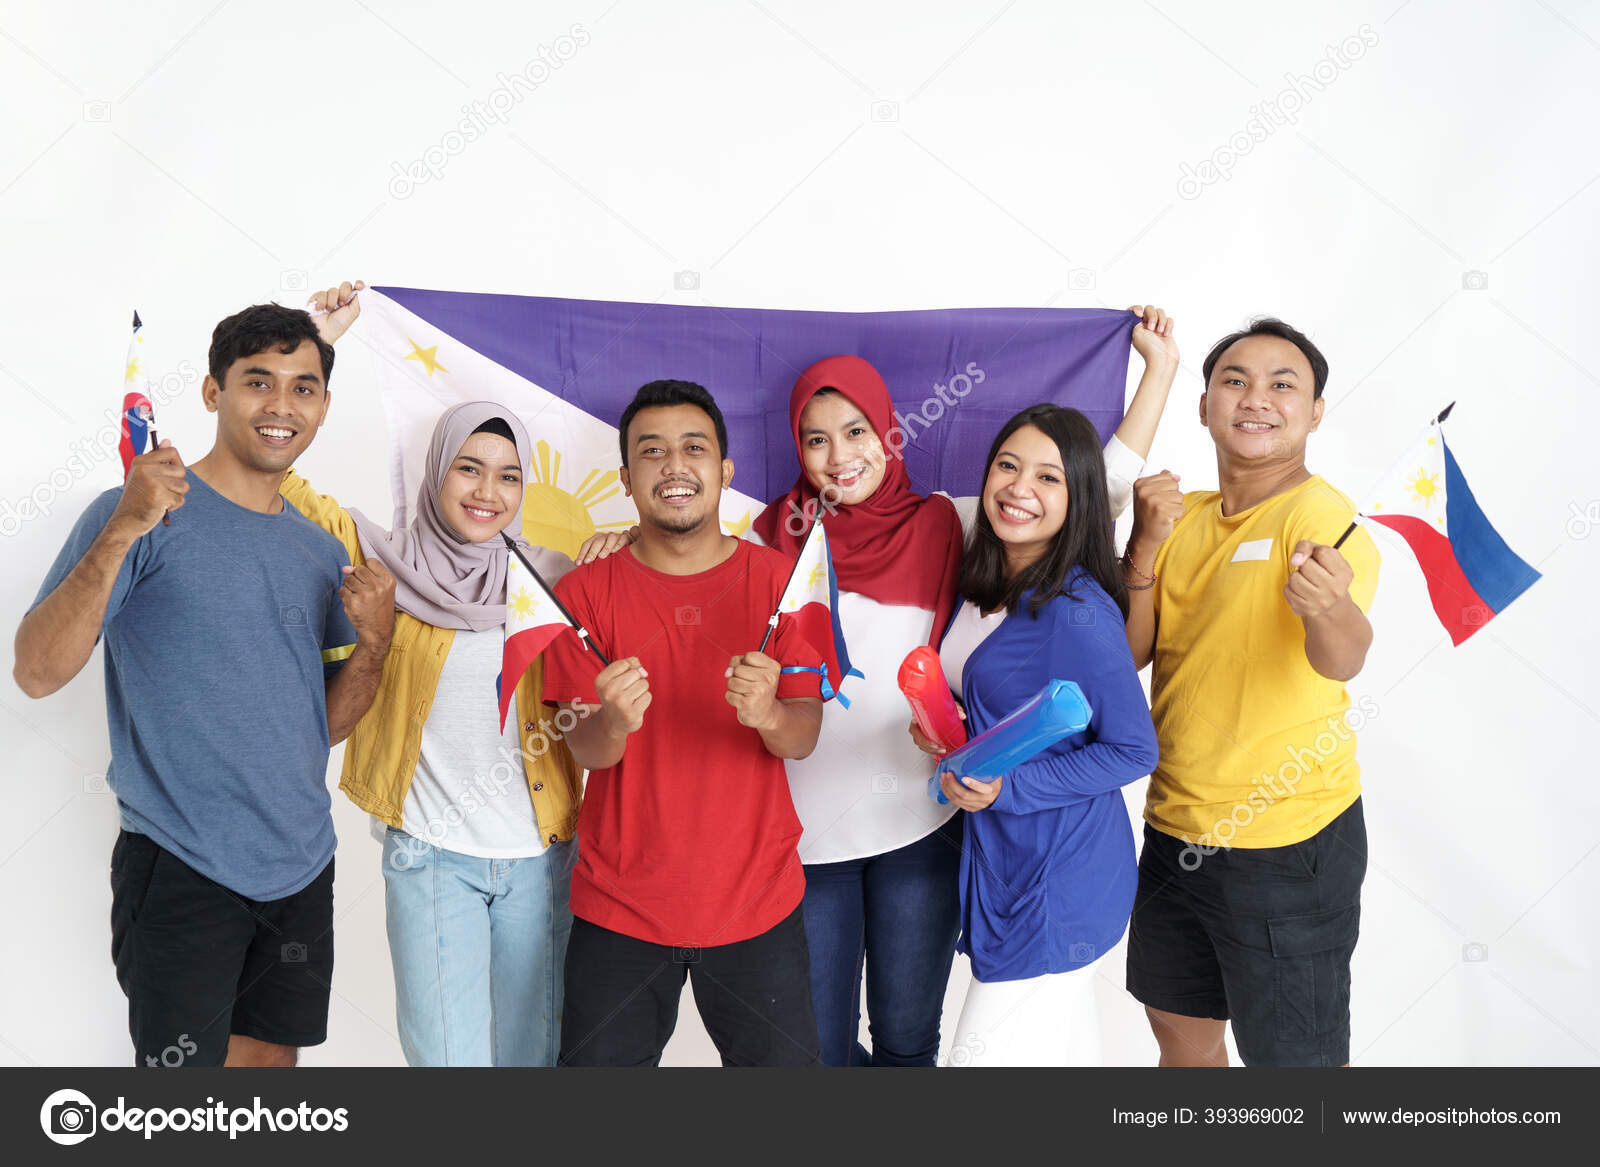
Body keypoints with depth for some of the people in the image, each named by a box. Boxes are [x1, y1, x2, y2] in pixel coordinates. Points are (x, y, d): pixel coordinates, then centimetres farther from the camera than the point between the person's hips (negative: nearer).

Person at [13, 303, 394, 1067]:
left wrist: (373, 639, -7)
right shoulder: (146, 514, -7)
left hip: (301, 866, 6)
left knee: (268, 1057, 16)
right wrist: (122, 532, -28)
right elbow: (38, 673, -17)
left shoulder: (321, 552, 11)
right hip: (180, 868, -5)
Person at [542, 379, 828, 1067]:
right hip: (619, 905, 0)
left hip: (758, 899, 1)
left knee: (780, 1059, 8)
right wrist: (612, 723, -30)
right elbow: (586, 752, -7)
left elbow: (804, 737, -5)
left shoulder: (778, 582, -2)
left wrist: (768, 714, -28)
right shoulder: (586, 592, -3)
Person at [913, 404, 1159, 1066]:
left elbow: (1133, 751, -16)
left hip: (1058, 876, -8)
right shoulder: (981, 588, 5)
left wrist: (1009, 787, -23)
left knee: (985, 1054, -1)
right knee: (1066, 1049, 21)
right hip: (998, 855, 8)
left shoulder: (1079, 613, -21)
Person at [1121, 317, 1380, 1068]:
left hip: (1288, 842, -6)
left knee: (1295, 1056, 9)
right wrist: (1145, 546, -14)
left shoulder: (1320, 514, -16)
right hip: (1174, 828, 7)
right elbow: (1128, 655, 0)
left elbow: (1343, 660, -34)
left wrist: (1331, 609, -57)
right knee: (1181, 1027, 24)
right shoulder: (1184, 517, 4)